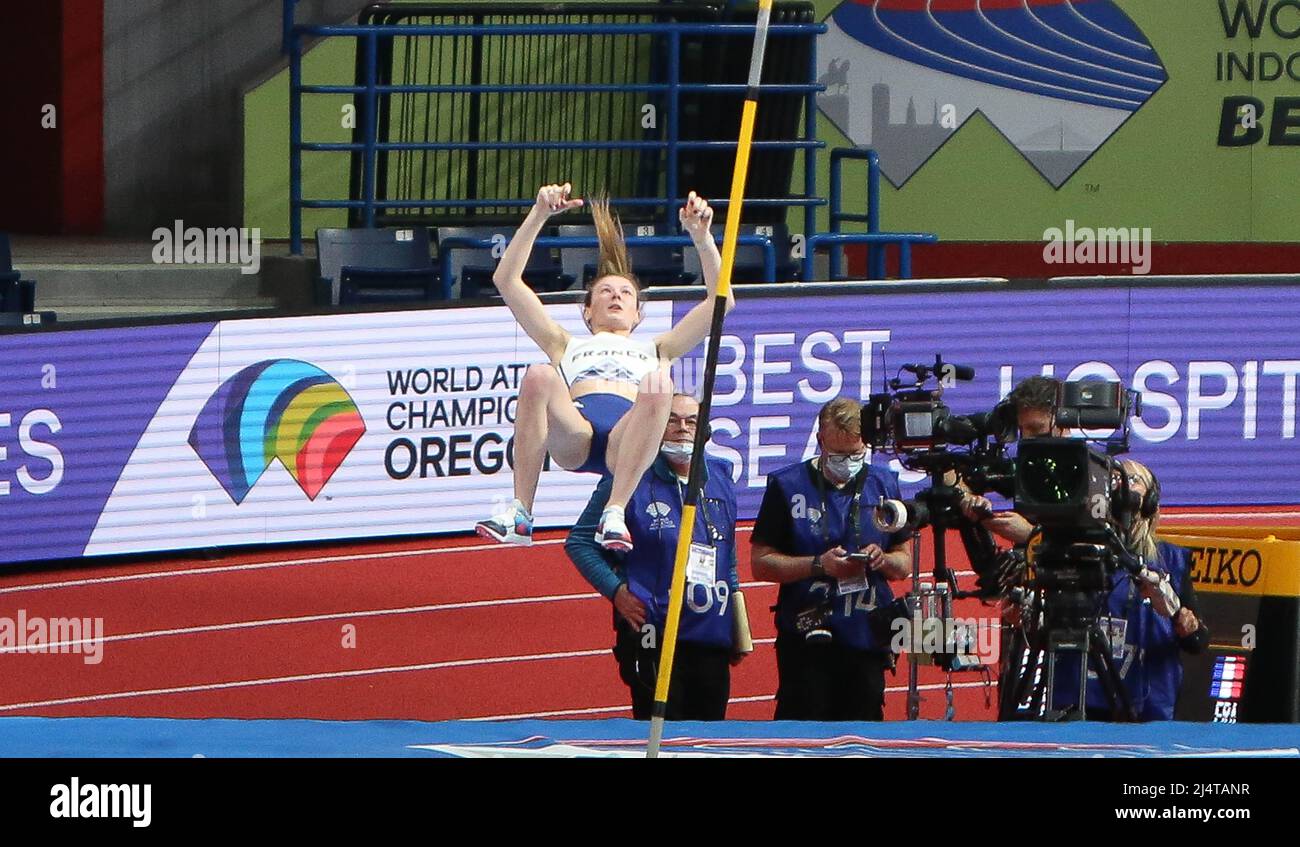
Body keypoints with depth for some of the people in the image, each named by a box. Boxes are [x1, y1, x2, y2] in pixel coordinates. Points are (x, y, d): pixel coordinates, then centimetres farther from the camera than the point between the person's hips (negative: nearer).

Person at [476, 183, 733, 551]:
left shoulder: (654, 351, 41)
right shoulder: (567, 347, 40)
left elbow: (720, 300, 34)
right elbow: (507, 280, 33)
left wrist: (701, 235, 24)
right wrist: (538, 217, 26)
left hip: (627, 442, 0)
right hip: (573, 435, 0)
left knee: (658, 386, -33)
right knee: (539, 377, -32)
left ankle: (615, 513, -39)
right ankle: (519, 513, -34)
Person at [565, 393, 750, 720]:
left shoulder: (719, 479, 12)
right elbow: (579, 542, 1)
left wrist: (738, 631, 20)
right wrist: (615, 590, -11)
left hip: (713, 642, 5)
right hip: (653, 640, -5)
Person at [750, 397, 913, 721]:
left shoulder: (883, 485, 12)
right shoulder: (787, 486, 1)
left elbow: (905, 563, 16)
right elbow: (761, 563, -1)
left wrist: (882, 560, -6)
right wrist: (820, 564, -14)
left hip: (868, 641, 3)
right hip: (806, 639, -3)